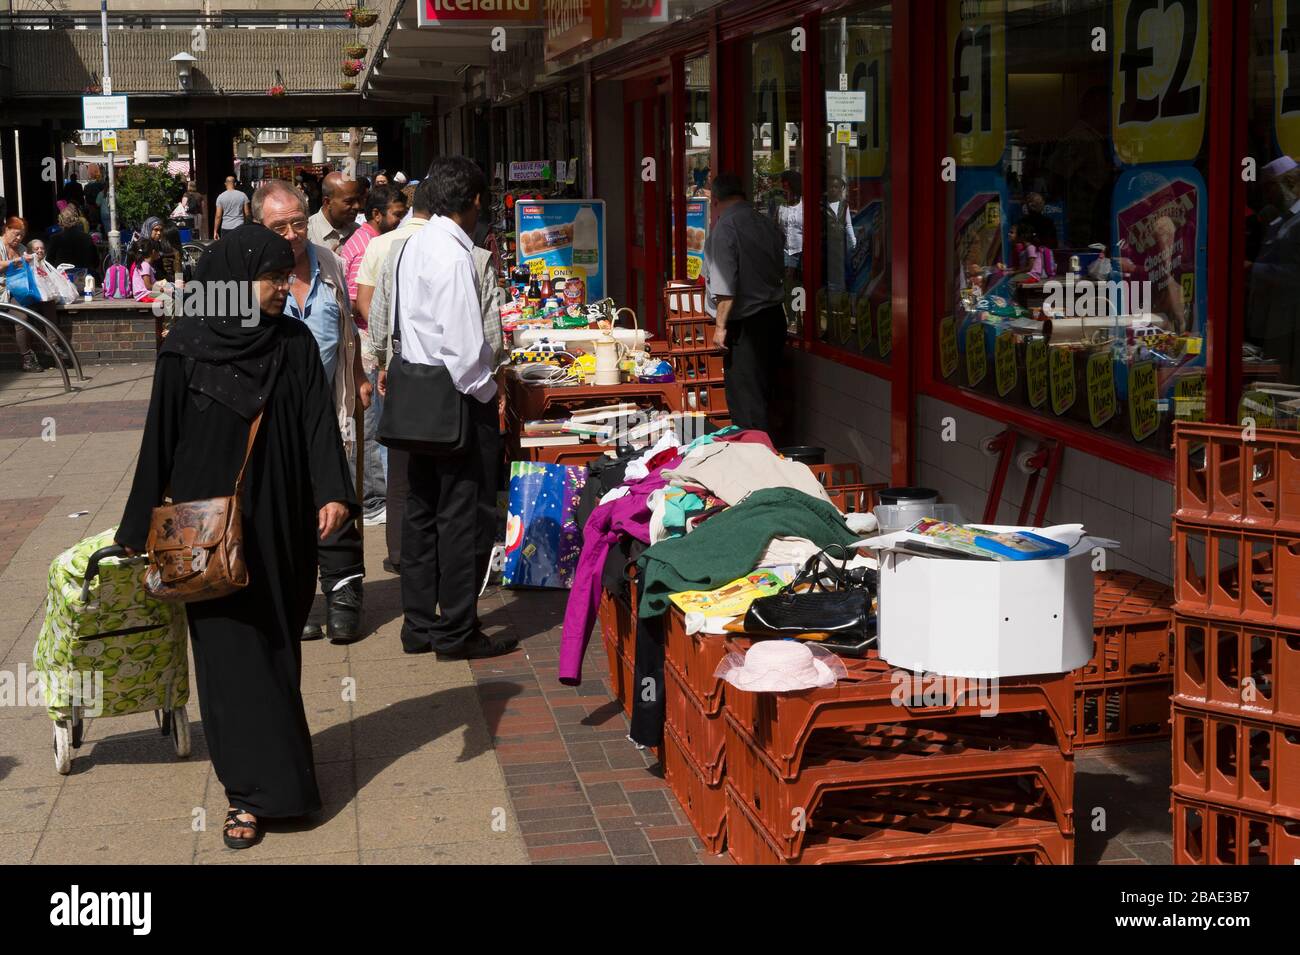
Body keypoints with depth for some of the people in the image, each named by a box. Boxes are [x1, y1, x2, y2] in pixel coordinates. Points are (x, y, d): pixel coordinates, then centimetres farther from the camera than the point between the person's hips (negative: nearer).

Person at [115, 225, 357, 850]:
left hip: (280, 524, 2)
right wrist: (141, 529, 1)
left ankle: (259, 778, 25)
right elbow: (162, 438, -1)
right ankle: (251, 789, 3)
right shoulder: (188, 347, -4)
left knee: (275, 644, 9)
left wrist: (334, 493, -19)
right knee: (230, 649, -2)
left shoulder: (296, 344, 1)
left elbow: (319, 424, -4)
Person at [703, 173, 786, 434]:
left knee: (746, 405, -3)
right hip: (775, 317, 8)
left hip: (745, 325, -8)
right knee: (764, 392, 17)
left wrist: (720, 325, -12)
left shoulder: (724, 228, -14)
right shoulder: (768, 224, 9)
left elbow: (725, 286, -18)